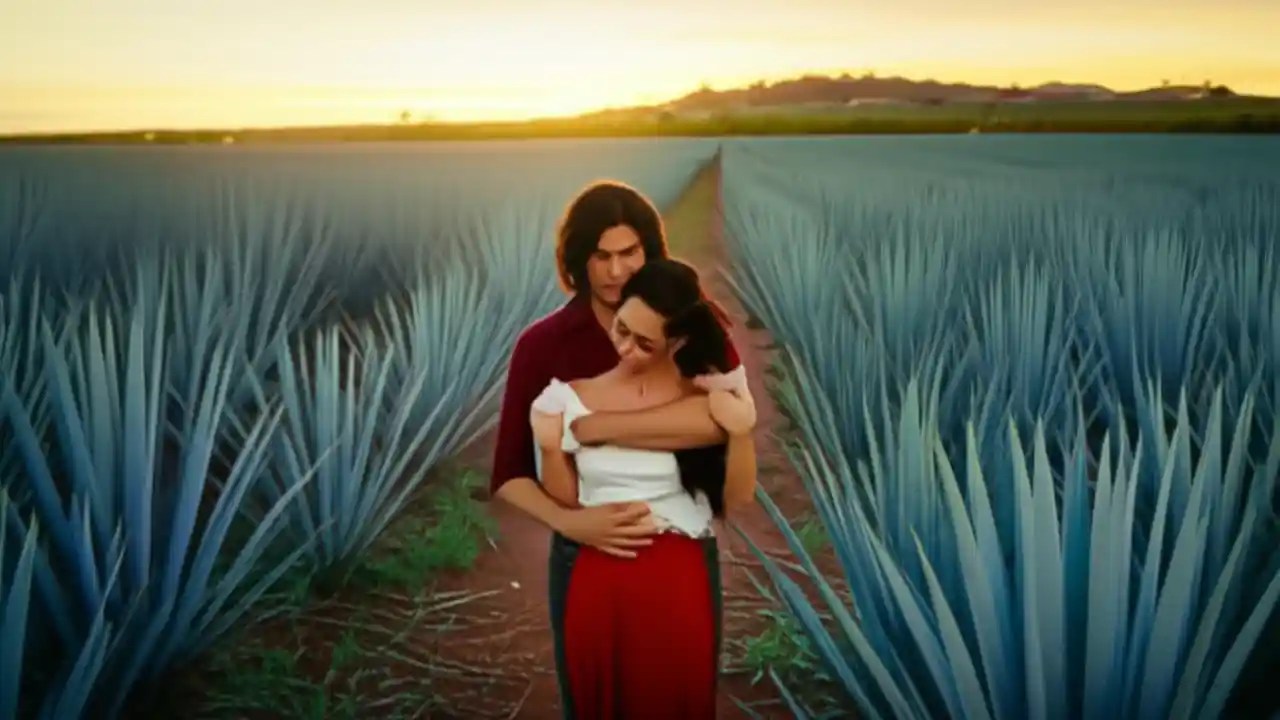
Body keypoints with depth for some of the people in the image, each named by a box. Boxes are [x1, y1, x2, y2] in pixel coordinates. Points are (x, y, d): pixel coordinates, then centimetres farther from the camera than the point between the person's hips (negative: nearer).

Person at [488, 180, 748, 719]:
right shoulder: (542, 344, -7)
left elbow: (721, 417, -28)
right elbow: (507, 476, -7)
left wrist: (591, 427, -26)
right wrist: (569, 522, -26)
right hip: (585, 558, 0)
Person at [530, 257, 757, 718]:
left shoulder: (705, 395, -4)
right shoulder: (574, 397, -2)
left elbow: (737, 502, -3)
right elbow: (566, 503, 4)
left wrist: (741, 434, -16)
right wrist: (550, 448, -11)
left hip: (677, 584, -1)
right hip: (598, 584, 1)